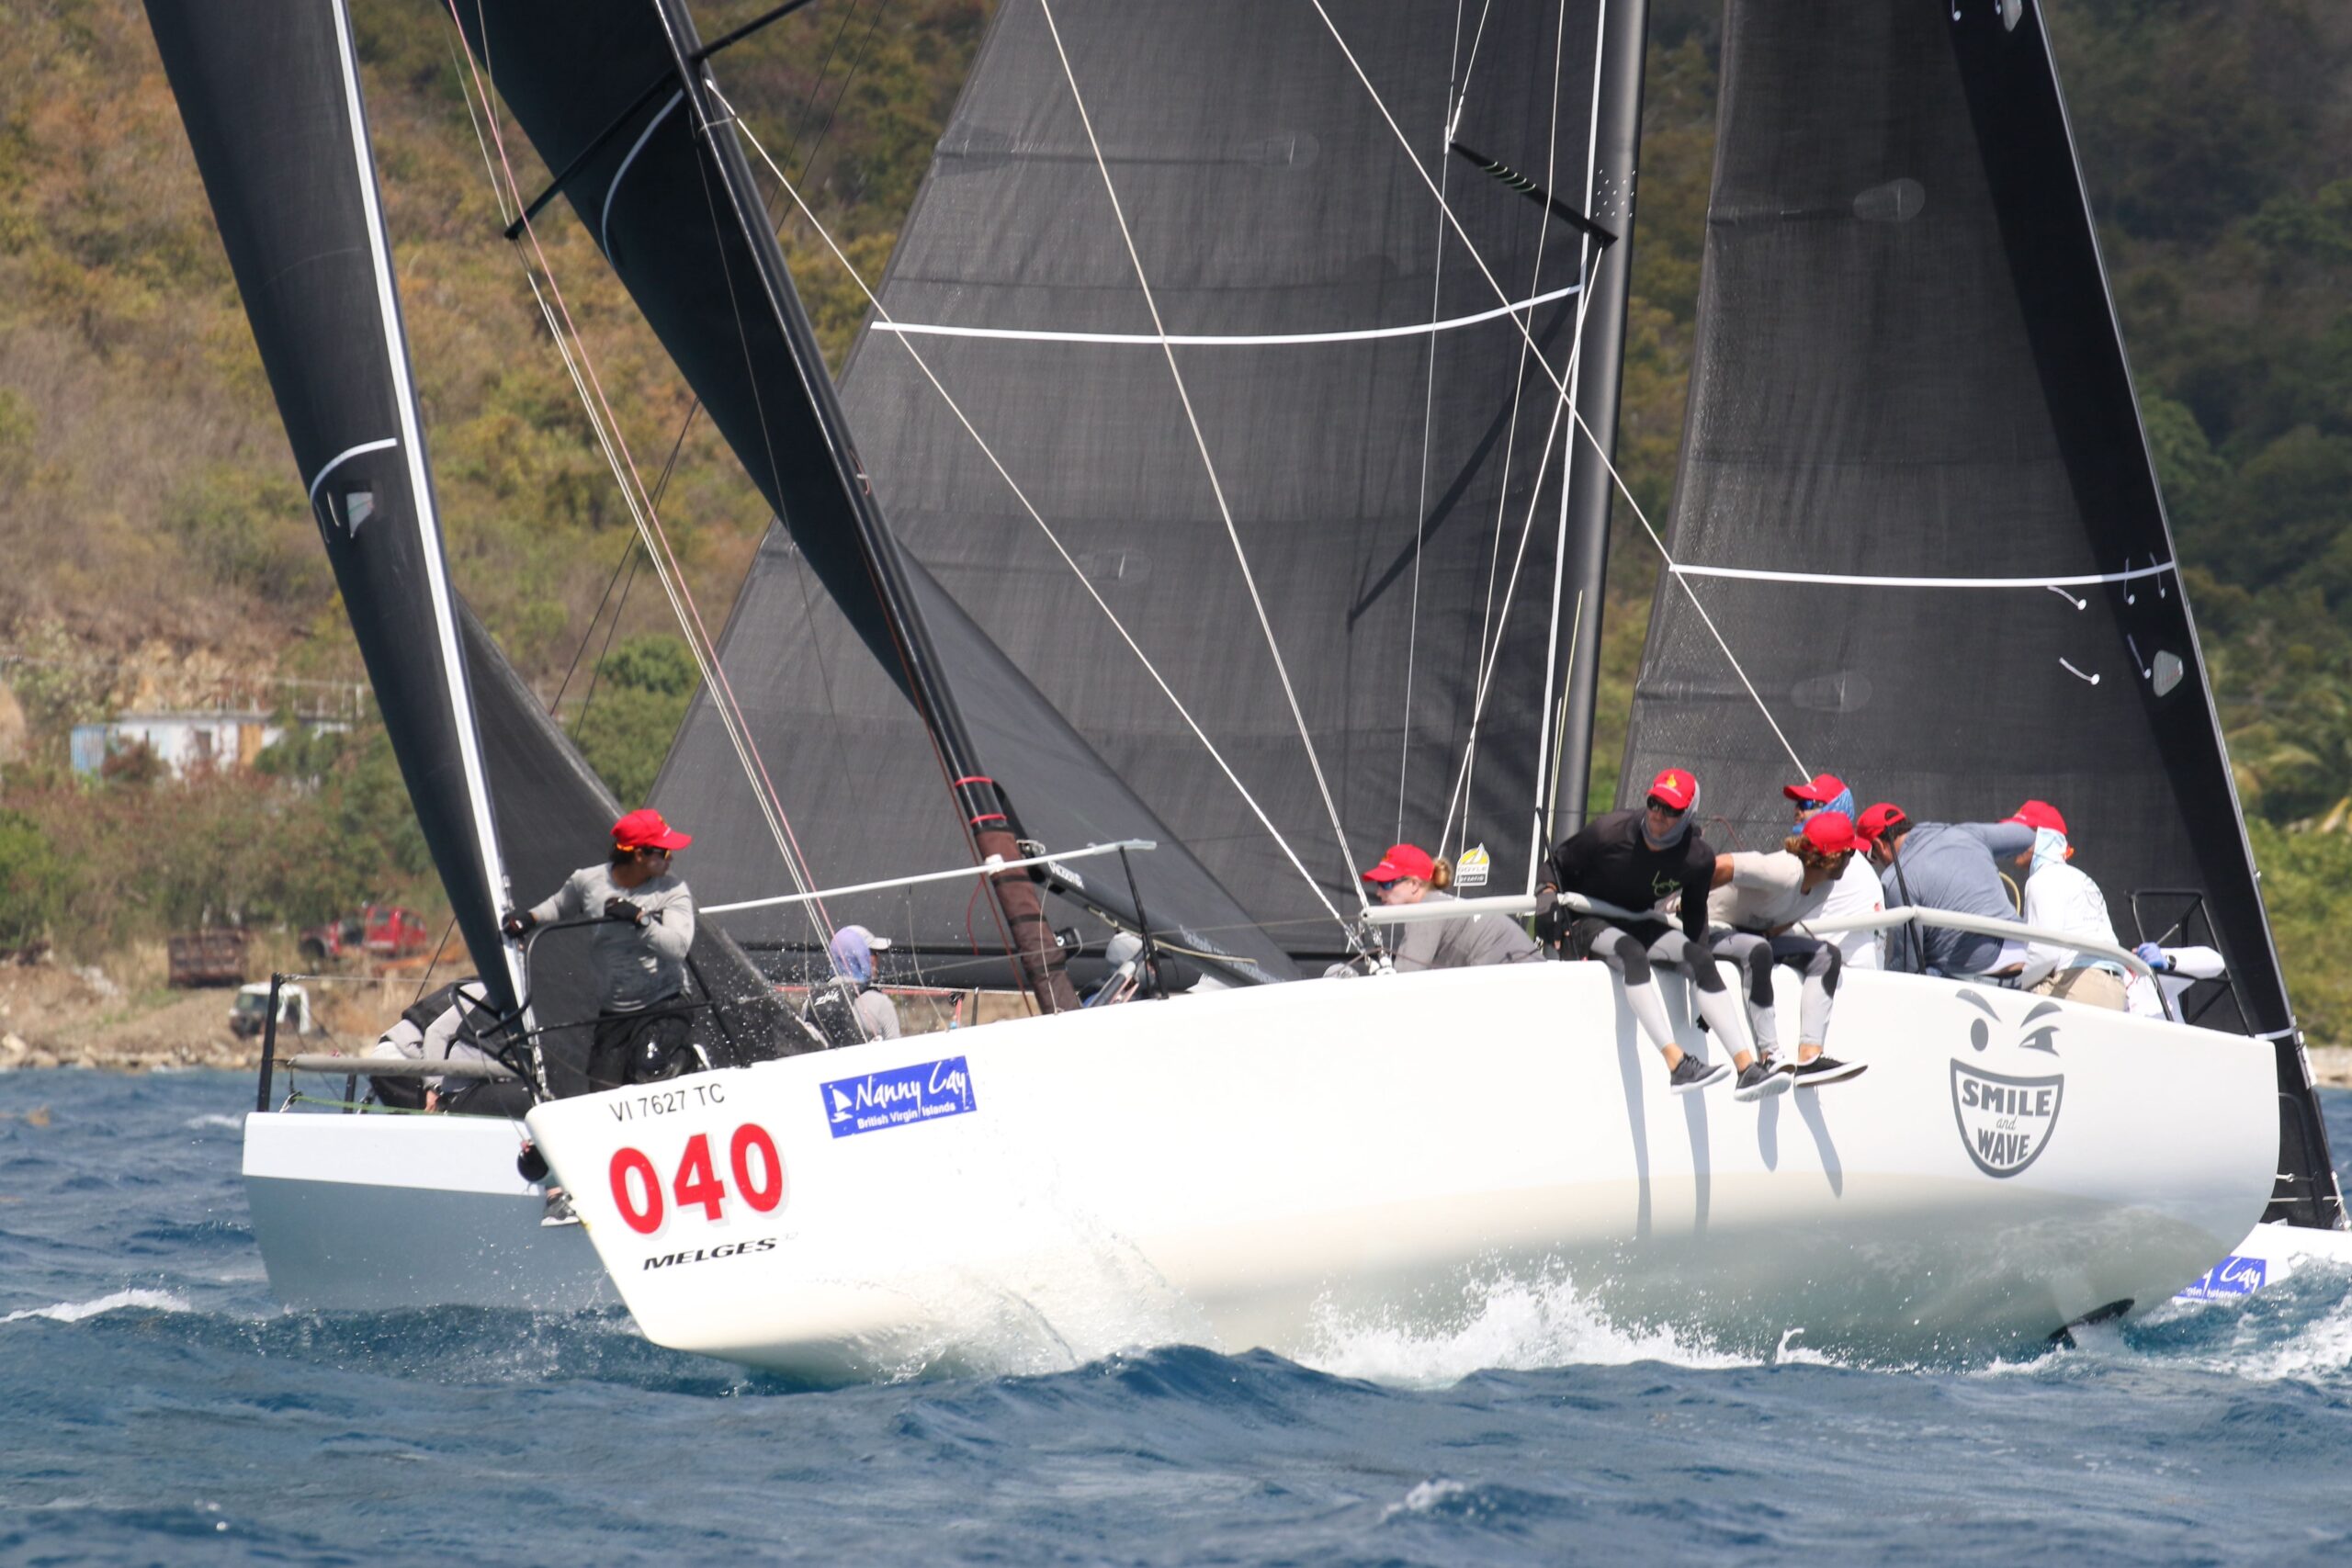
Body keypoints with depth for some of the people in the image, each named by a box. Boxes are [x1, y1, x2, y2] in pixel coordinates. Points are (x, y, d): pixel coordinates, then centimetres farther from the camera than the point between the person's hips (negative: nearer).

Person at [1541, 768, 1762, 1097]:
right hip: (1591, 925, -4)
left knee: (1699, 959, -21)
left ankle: (1746, 1068, -23)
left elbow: (1695, 911, 7)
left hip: (1642, 925, 4)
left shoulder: (1698, 858, -11)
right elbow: (1561, 863, -2)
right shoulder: (1608, 832, -20)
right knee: (1632, 953, -36)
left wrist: (1699, 966, 3)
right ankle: (1676, 1064, -46)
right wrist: (1549, 892, -18)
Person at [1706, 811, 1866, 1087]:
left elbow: (1782, 925, 8)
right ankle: (1769, 1057, -38)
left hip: (1756, 935, 9)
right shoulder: (1788, 872, -30)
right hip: (1714, 930, -9)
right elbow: (1721, 866, -36)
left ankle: (1808, 1058, -19)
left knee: (1826, 954, -6)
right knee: (1757, 950, -40)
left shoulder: (1824, 886, 0)